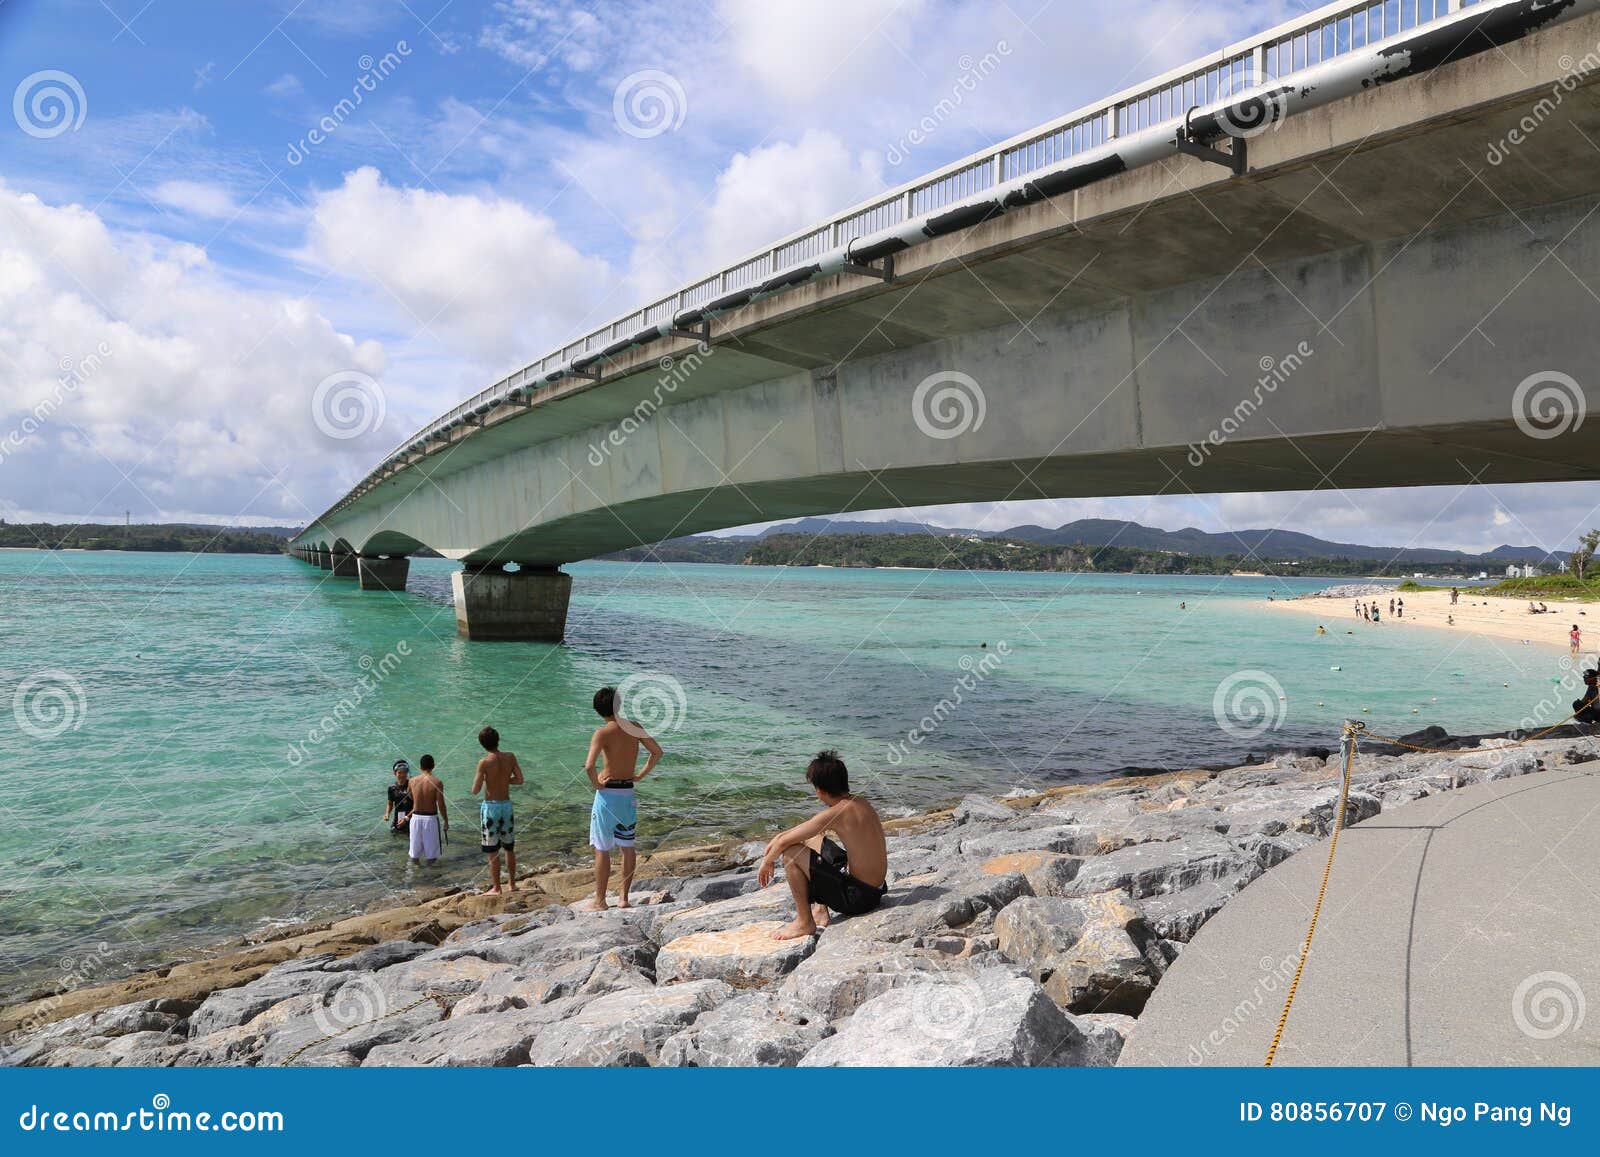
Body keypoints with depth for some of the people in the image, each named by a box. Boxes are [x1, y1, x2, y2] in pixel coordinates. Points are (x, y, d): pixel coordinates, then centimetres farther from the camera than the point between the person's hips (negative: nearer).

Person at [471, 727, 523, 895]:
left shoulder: (484, 762, -16)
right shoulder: (510, 757, -4)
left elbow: (475, 790, -14)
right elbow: (519, 780, 0)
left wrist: (477, 777, 5)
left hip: (491, 806, -4)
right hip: (507, 805, 4)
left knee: (493, 851, 4)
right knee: (509, 847, 18)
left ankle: (496, 888, 10)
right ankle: (512, 883, 26)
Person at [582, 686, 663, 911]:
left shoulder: (602, 733, -15)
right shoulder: (634, 728, 1)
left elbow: (589, 766, -27)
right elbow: (657, 752, 7)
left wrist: (596, 783, -10)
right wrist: (640, 776, 10)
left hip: (608, 792, -5)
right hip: (628, 793, 5)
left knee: (602, 849, 5)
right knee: (627, 847, 15)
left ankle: (600, 901, 11)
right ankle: (624, 897, 22)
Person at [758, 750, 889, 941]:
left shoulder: (835, 814, -22)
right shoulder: (859, 803, 4)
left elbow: (784, 842, -13)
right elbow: (812, 826, 19)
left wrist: (767, 862, 5)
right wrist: (779, 836, 16)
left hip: (857, 897, -9)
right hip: (875, 888, 9)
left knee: (791, 853, -11)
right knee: (810, 839, 21)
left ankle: (805, 923, 4)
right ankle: (820, 910, 24)